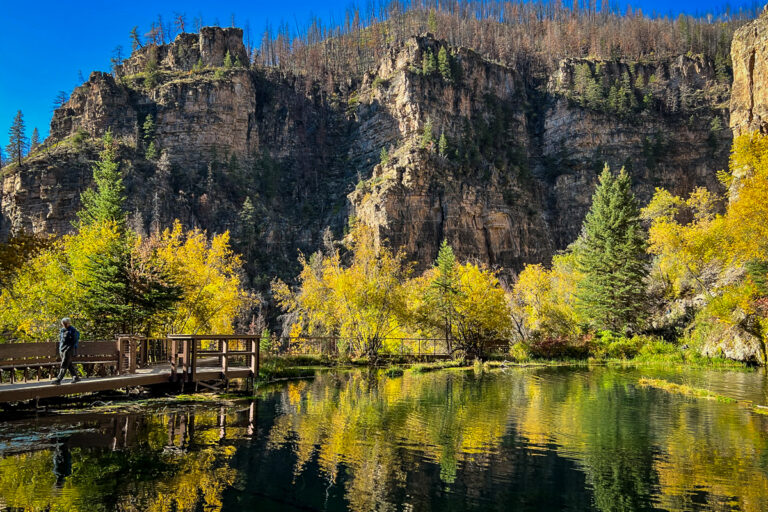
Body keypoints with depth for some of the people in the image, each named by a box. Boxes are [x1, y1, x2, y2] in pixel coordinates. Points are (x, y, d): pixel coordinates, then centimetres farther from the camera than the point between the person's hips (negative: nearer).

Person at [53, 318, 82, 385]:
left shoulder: (72, 330, -10)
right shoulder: (62, 330, 13)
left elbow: (74, 341, -12)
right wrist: (60, 349, 17)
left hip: (68, 349, -8)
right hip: (62, 349, 8)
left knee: (64, 365, -9)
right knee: (69, 364, 11)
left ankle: (59, 380, -12)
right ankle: (76, 377, 19)